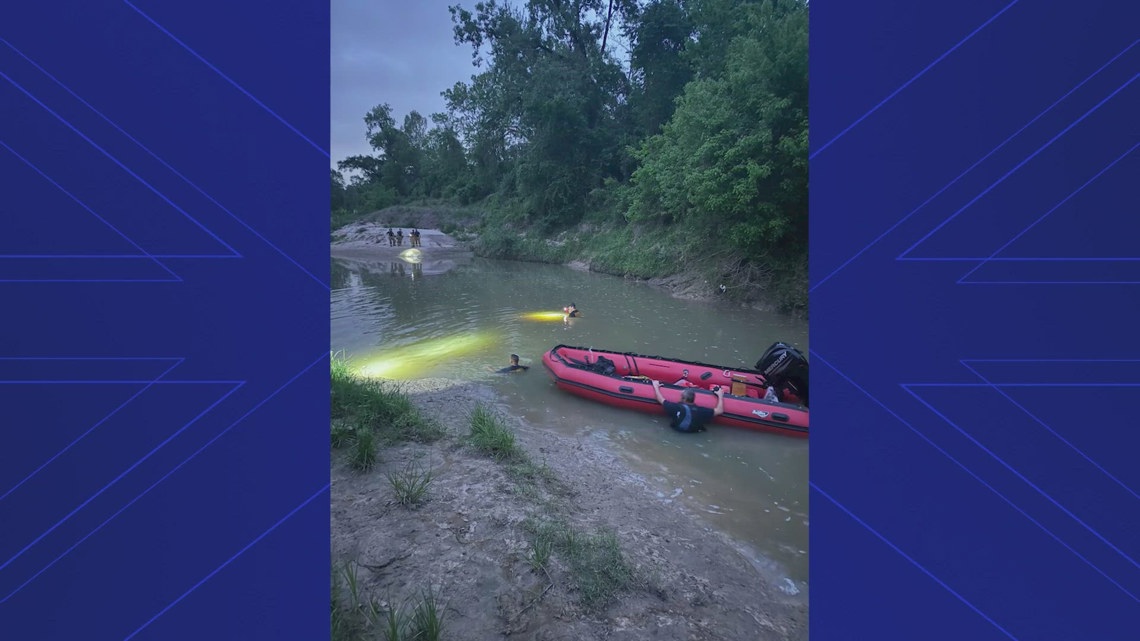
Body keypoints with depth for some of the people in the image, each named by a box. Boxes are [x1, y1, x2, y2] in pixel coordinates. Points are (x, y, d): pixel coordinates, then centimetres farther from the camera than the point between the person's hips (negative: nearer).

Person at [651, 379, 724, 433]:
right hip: (694, 430, 1)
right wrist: (720, 396, -13)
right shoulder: (700, 411, -37)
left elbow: (661, 399, -25)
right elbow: (719, 411, -27)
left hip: (676, 427, 0)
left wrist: (656, 386, -9)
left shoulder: (676, 408, -39)